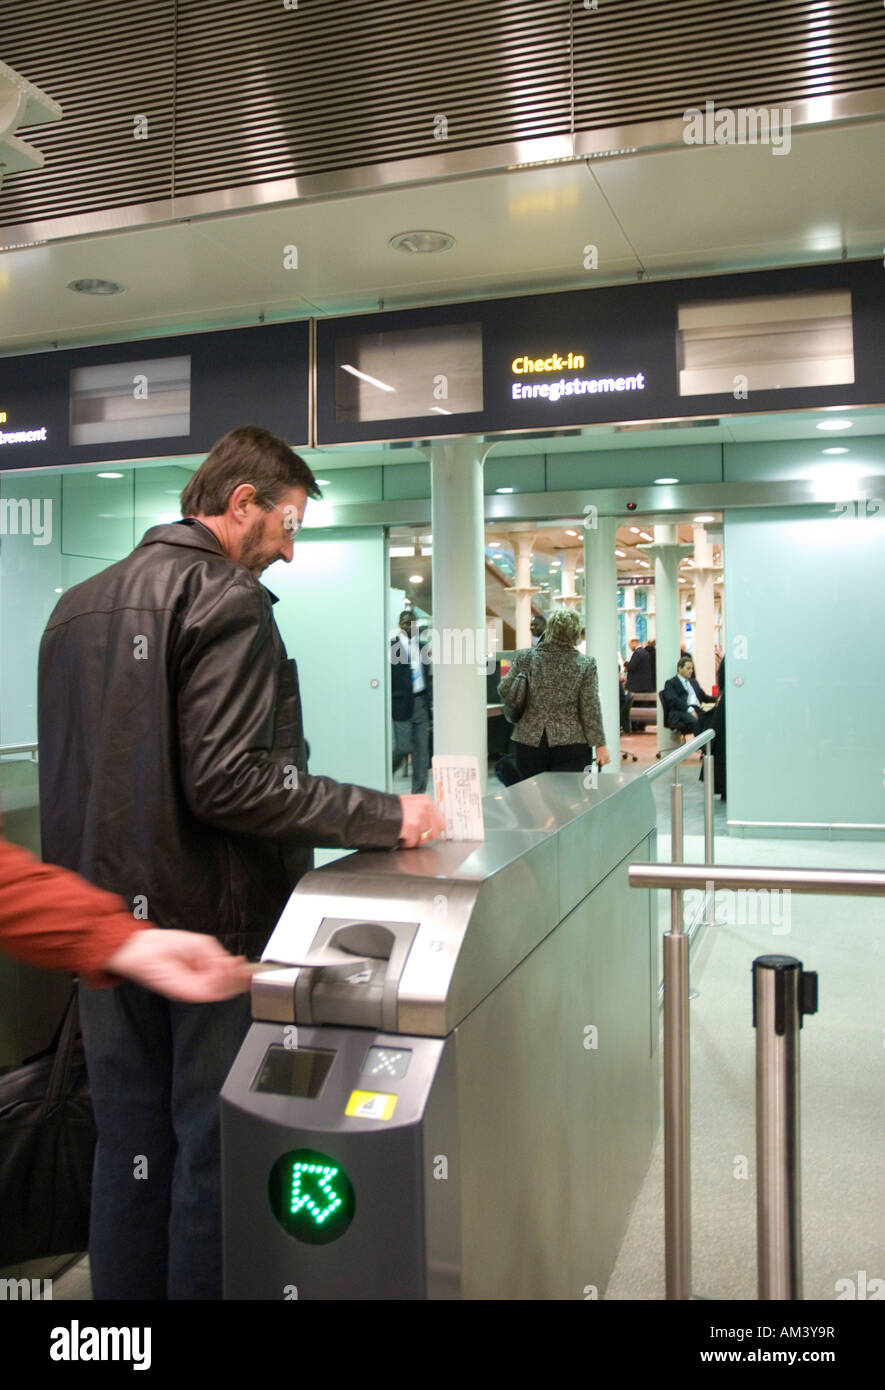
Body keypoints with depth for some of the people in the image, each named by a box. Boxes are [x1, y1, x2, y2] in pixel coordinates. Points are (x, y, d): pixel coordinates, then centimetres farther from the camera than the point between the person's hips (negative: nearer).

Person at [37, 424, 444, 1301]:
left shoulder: (76, 605, 13)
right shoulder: (225, 600, -13)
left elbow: (72, 769, 15)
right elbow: (226, 780, -22)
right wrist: (386, 817, -18)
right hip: (207, 918, -8)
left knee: (128, 1142, 16)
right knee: (217, 1147, 4)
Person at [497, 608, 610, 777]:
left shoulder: (524, 658, -1)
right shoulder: (585, 664, -5)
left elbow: (504, 691, 5)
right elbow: (591, 710, -5)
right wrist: (600, 745, 2)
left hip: (529, 742, 2)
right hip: (570, 744, -2)